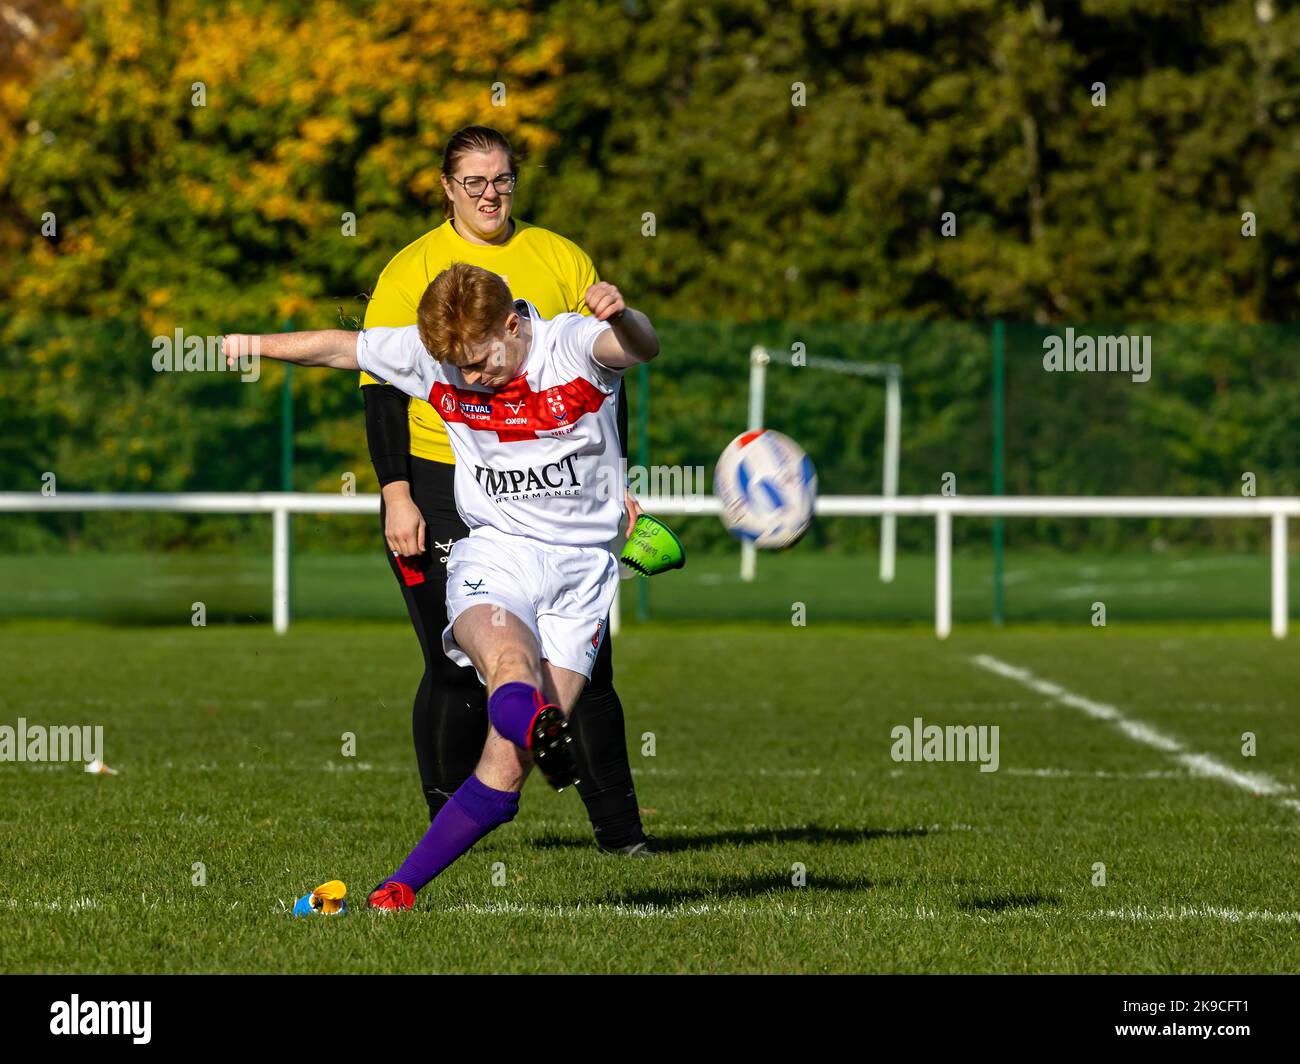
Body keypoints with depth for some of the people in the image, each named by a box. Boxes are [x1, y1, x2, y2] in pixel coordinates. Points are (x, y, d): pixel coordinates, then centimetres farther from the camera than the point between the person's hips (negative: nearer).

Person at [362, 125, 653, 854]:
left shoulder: (562, 260, 10)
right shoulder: (412, 270, 3)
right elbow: (382, 389, 1)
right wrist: (396, 493, -8)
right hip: (443, 486, -2)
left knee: (583, 658, -2)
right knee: (458, 669, -1)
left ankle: (618, 825, 5)